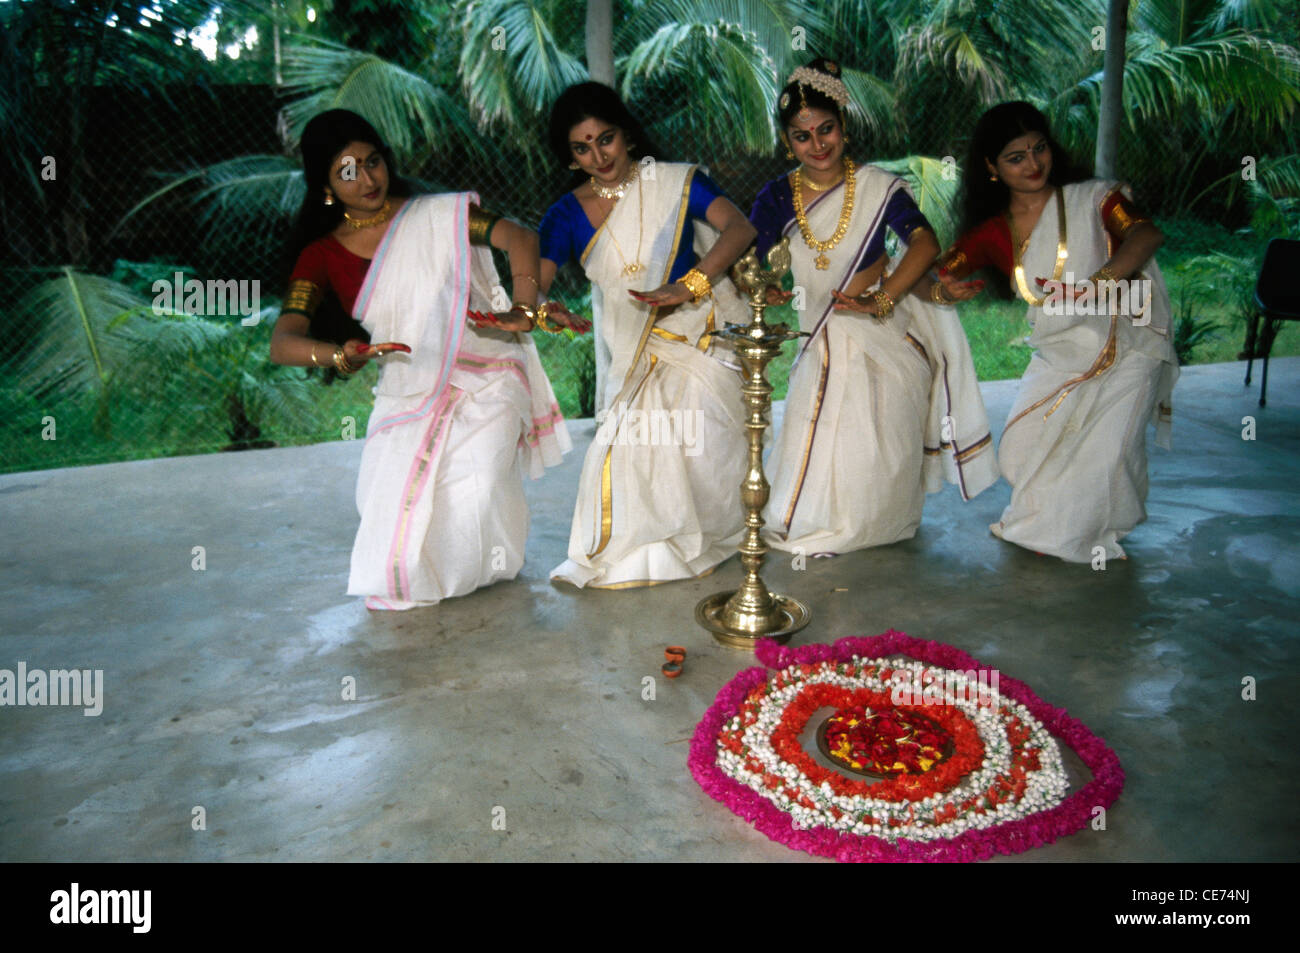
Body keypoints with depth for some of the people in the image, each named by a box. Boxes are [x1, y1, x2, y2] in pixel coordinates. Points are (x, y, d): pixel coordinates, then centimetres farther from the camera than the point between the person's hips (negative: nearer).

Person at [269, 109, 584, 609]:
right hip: (408, 394, 2)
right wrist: (341, 355, -32)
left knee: (475, 491, -19)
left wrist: (524, 313, -33)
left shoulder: (439, 215, -1)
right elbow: (282, 342, -9)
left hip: (486, 382, -2)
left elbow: (520, 238, -14)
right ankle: (412, 583, 28)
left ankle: (487, 569, 17)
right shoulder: (322, 256, 4)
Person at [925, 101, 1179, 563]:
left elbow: (1146, 234, -24)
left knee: (1106, 452, -15)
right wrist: (945, 290, -22)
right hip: (1057, 358, 3)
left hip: (1128, 349, -3)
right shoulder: (993, 234, 3)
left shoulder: (1090, 200, -7)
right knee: (1021, 450, -5)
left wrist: (1104, 278, -43)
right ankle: (1036, 524, 27)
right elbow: (929, 277, 2)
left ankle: (1094, 537, 14)